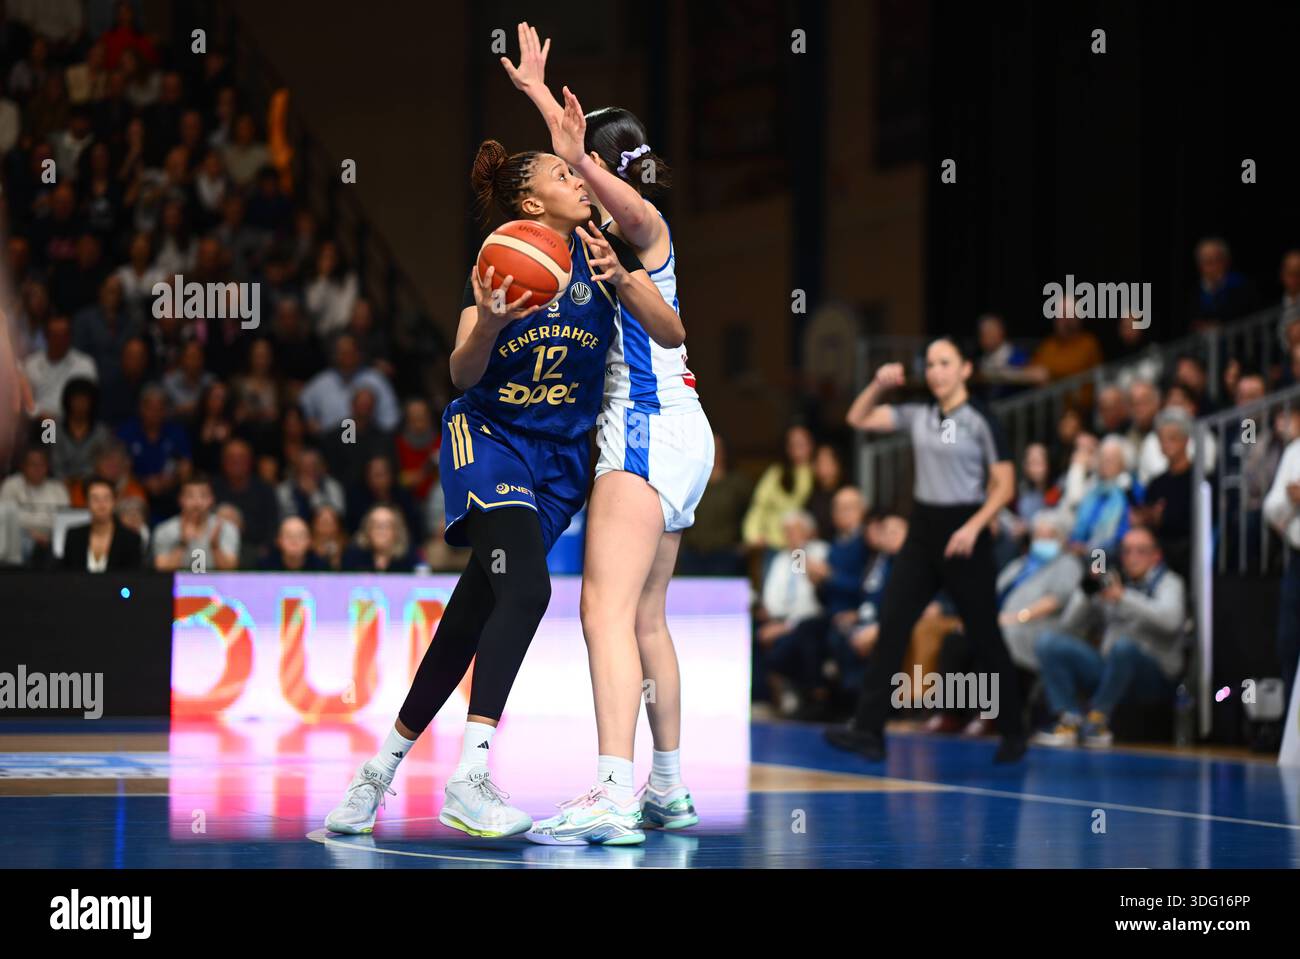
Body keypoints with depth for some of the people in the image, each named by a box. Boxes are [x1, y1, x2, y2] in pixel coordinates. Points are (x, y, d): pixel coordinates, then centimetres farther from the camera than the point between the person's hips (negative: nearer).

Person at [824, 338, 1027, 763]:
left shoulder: (980, 422, -7)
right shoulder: (917, 416, 8)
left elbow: (1004, 486, -7)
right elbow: (858, 419, 14)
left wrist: (974, 526, -19)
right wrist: (878, 385, -3)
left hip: (963, 535, -5)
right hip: (923, 530, 5)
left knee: (984, 636, 3)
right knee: (891, 626, -5)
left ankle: (1013, 733, 18)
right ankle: (869, 730, -8)